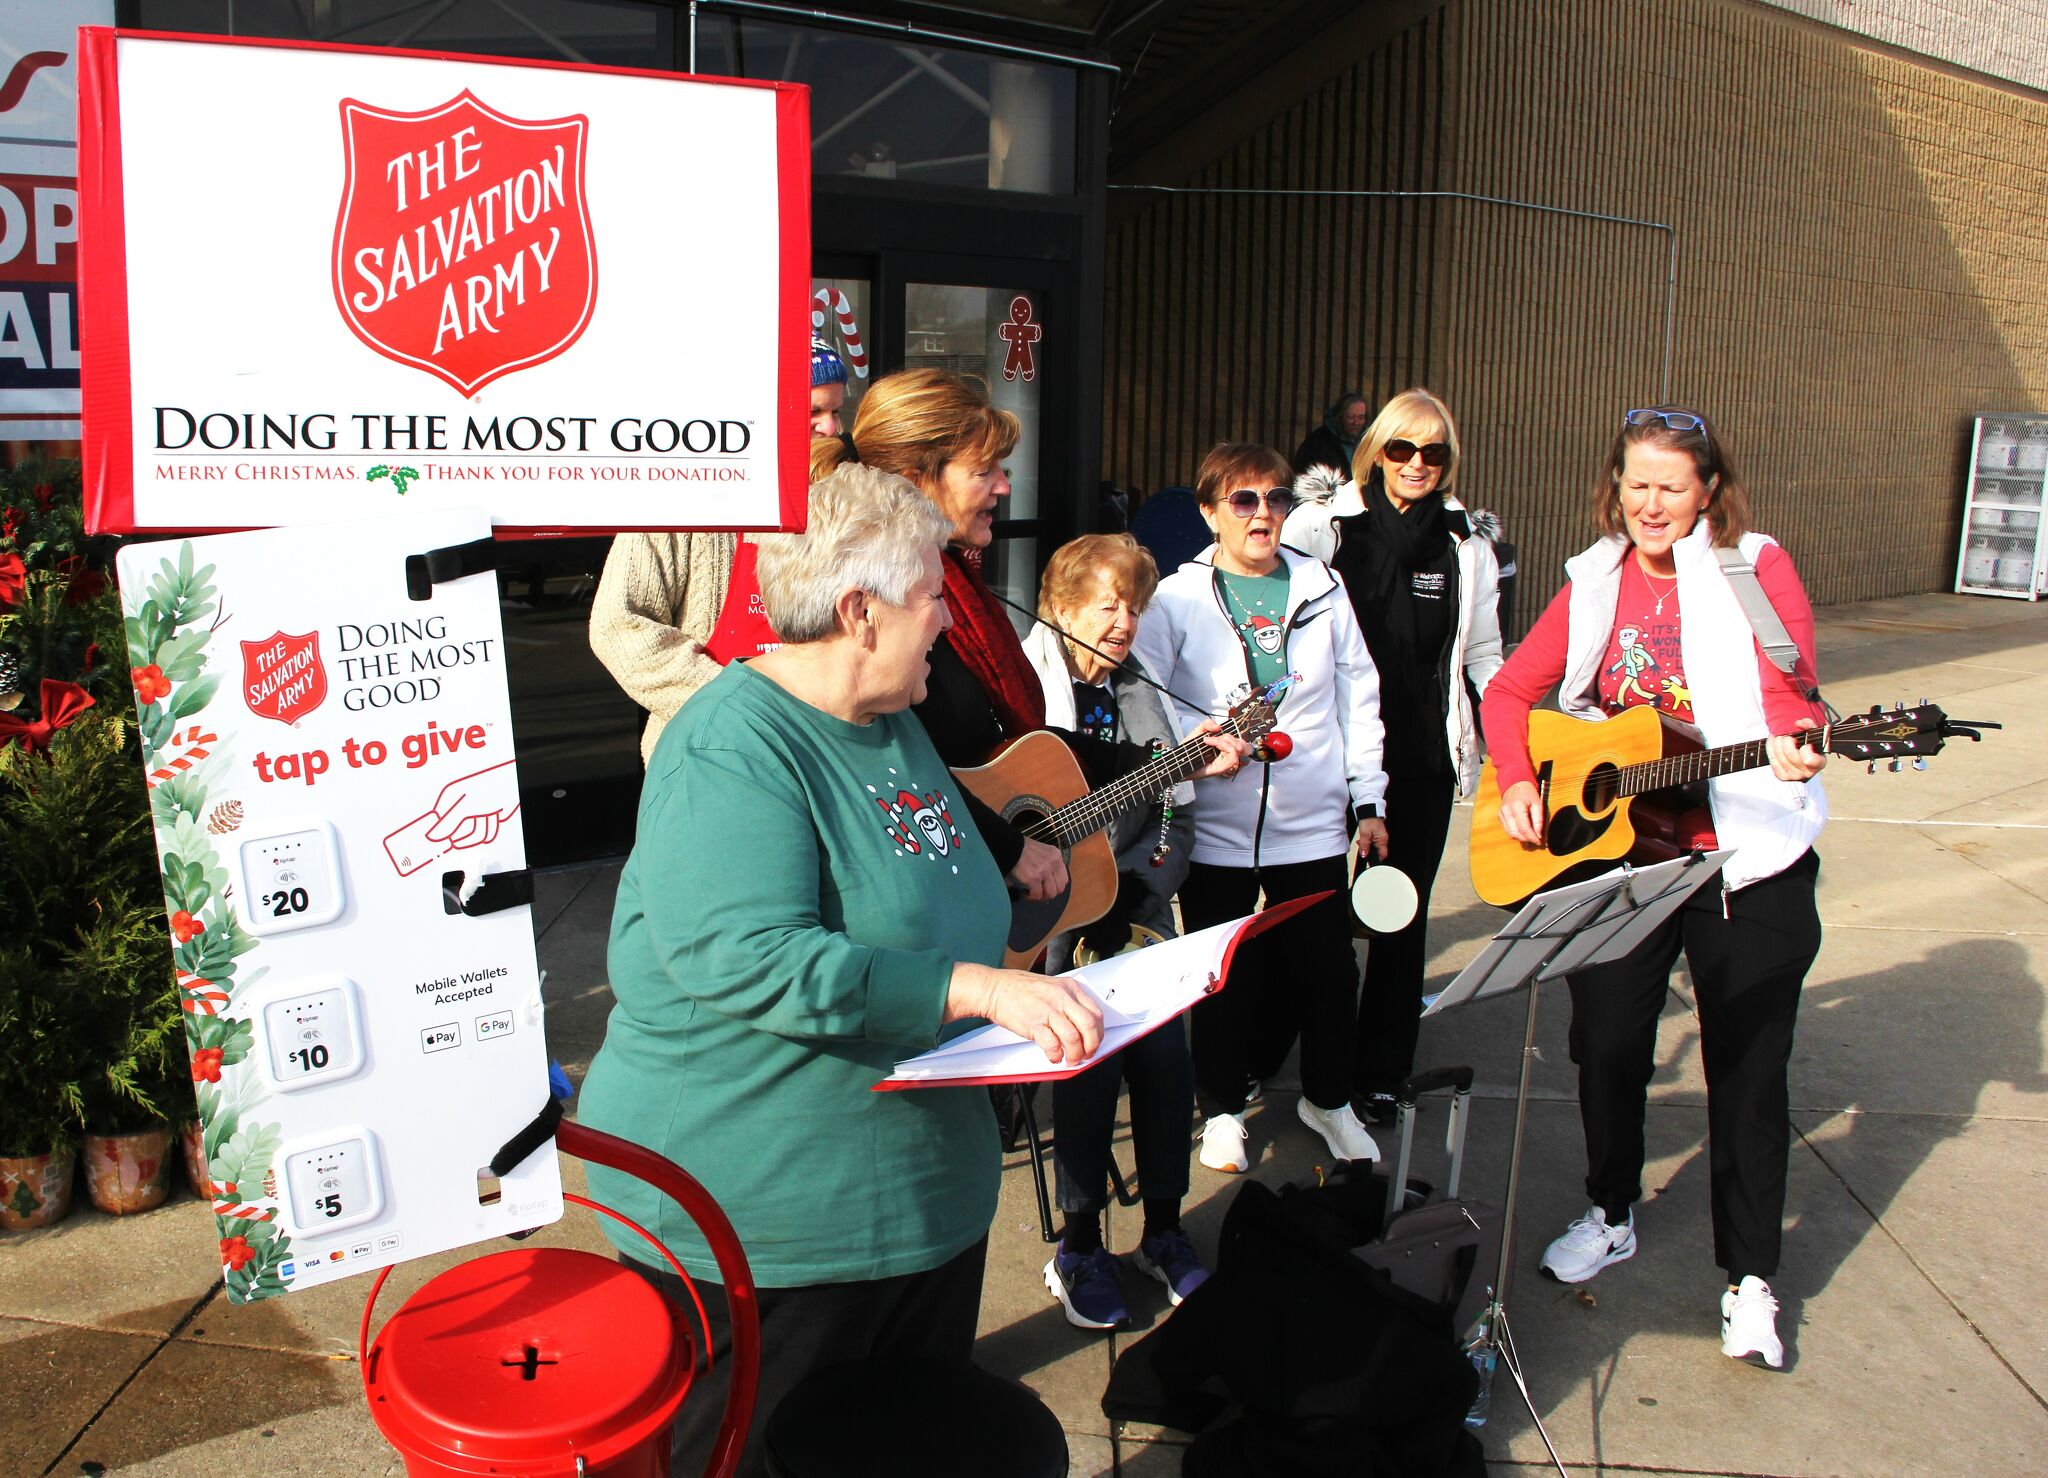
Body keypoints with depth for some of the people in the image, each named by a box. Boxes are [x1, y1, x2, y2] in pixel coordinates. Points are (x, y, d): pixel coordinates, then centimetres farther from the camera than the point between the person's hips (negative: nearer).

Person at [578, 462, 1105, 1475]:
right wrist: (980, 988, -36)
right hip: (758, 1217, -8)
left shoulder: (892, 722, 8)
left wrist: (1013, 876, 5)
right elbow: (753, 959, -35)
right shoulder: (733, 748, -23)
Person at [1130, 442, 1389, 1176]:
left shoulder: (1320, 587, 7)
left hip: (1313, 821, 2)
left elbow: (1358, 695, 10)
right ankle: (1223, 1108, 29)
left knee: (1328, 968, 9)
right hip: (1215, 825, -2)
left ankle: (1328, 1098, 33)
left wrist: (1368, 799, 9)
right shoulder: (1177, 599, -2)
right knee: (1225, 976, 8)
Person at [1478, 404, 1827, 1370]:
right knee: (1606, 1046, 12)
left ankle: (1750, 1277, 20)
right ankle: (1610, 1217, 37)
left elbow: (1788, 691, -14)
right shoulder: (1594, 583, 6)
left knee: (1746, 1069, 4)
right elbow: (1510, 689, 8)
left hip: (1746, 863, -3)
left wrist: (1796, 745, -36)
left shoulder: (1757, 568, -5)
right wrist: (1517, 781, -8)